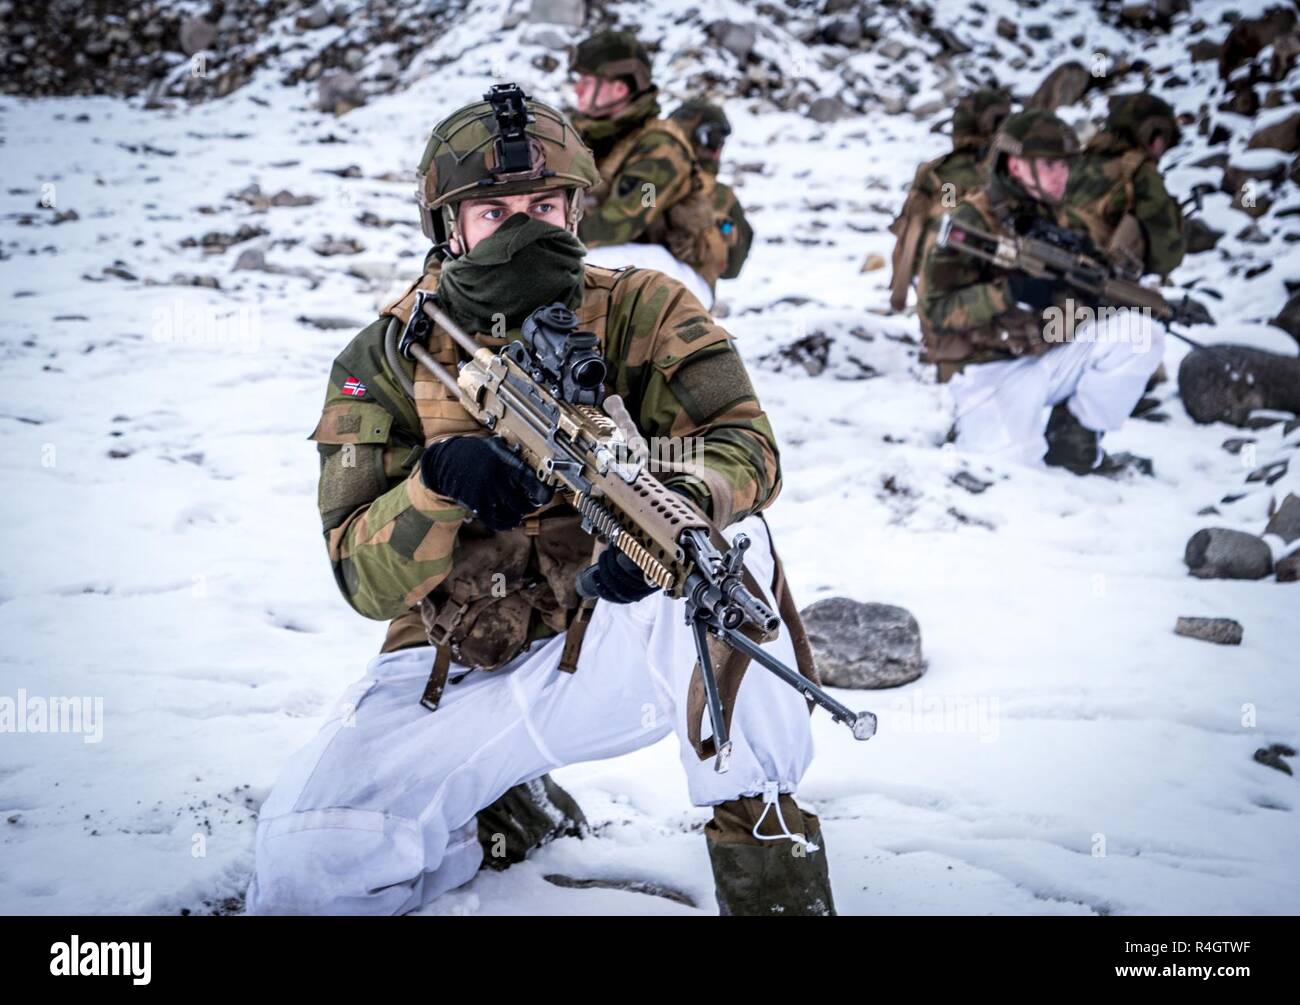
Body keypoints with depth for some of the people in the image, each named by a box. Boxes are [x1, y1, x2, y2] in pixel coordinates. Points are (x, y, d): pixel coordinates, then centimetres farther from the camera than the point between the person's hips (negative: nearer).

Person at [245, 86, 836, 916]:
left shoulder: (642, 311, -4)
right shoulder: (387, 359, -2)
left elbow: (746, 444, -19)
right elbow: (367, 581, -10)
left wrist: (683, 502, -43)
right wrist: (437, 483, -32)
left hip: (622, 641, -1)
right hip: (461, 668, 2)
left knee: (722, 533, -33)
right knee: (305, 858, -19)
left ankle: (763, 832, -18)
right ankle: (506, 813, 13)